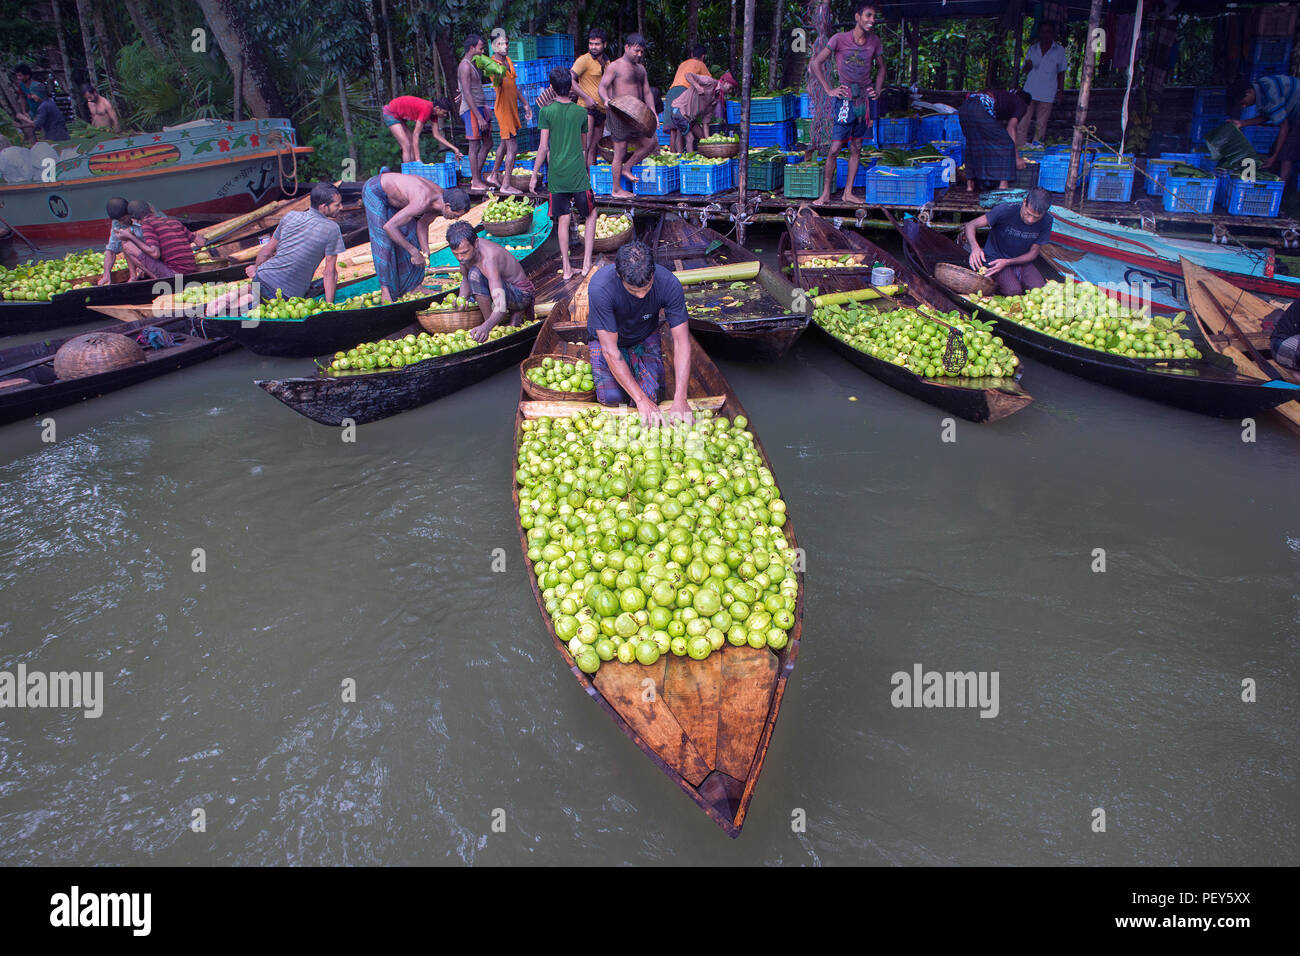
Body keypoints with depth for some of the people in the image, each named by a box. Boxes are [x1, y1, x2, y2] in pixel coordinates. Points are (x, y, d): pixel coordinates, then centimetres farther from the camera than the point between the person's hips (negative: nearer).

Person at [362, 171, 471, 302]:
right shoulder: (422, 202, -42)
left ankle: (412, 286, 12)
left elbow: (422, 225, 0)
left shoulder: (441, 199, -15)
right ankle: (385, 291, -6)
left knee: (410, 234, 4)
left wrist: (426, 254, -8)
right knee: (383, 239, -13)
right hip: (374, 191, -8)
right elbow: (389, 226, -40)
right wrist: (414, 252, -34)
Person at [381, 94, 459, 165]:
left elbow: (436, 135, 3)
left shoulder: (434, 111, -3)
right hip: (390, 113, -10)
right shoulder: (426, 109, -30)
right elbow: (416, 135, -31)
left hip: (398, 116, 10)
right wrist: (418, 159, -34)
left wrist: (454, 148, -1)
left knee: (412, 146, 6)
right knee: (407, 146, -15)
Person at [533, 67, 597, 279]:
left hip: (556, 176, 0)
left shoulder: (546, 112, -4)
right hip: (578, 174, 0)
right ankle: (586, 262, 8)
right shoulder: (580, 112, 2)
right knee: (591, 215, 15)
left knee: (563, 220, 6)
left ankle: (567, 268, 7)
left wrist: (534, 176, 2)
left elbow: (544, 148, -6)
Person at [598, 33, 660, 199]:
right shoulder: (615, 66, -5)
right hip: (620, 115, -8)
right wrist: (606, 99, -32)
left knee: (652, 142, 6)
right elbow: (602, 87, -10)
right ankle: (616, 190, 7)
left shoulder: (640, 69, 17)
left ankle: (626, 167, 18)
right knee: (620, 151, -3)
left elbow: (647, 92, 17)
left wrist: (652, 111, 2)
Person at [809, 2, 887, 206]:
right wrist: (829, 90, -8)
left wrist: (877, 90, 8)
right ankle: (826, 193, 3)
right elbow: (815, 64, -6)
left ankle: (848, 193, 14)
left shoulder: (874, 41, 7)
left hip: (866, 99, 4)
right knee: (835, 148, -7)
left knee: (856, 148, 7)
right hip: (846, 99, -4)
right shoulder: (840, 39, -6)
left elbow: (881, 67, 22)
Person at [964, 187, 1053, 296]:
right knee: (1014, 291, -29)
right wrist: (975, 247, -41)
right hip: (996, 258, -4)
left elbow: (1033, 253, -4)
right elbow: (970, 225, -20)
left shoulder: (1046, 221, -10)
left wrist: (1007, 262, -22)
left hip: (1021, 261, 4)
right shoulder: (1006, 210, -22)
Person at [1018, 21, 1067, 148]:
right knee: (1023, 121, -4)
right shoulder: (1032, 49, 9)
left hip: (1047, 94, -1)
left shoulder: (1060, 51, 5)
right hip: (1029, 91, 1)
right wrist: (1028, 66, -10)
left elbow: (1061, 73, 10)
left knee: (1041, 124, 3)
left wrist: (1061, 90, 6)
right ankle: (1019, 147, 0)